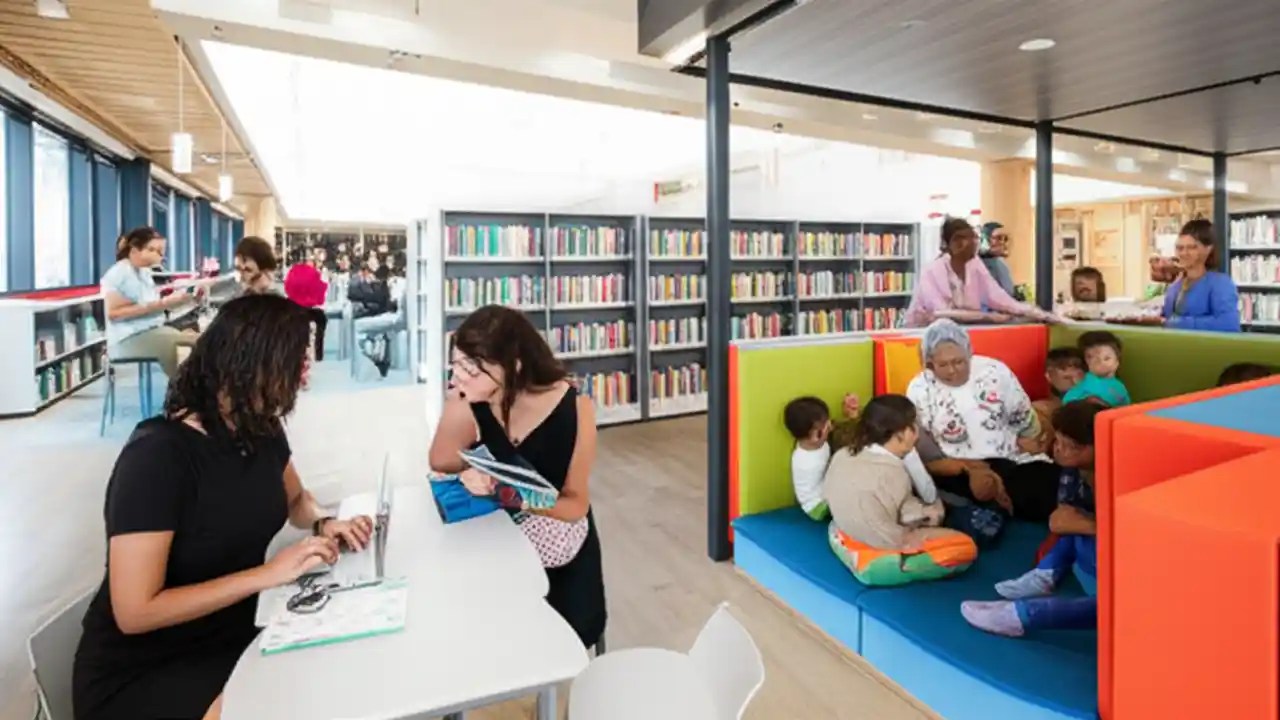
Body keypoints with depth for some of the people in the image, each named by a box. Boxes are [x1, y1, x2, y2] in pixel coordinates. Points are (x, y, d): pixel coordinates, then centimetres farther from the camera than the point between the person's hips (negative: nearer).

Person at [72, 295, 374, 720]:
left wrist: (324, 525, -6)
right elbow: (135, 613, -25)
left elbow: (296, 500, 16)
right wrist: (267, 574, -27)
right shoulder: (157, 455, -25)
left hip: (233, 636, 7)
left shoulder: (262, 429, -3)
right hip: (140, 672, -6)